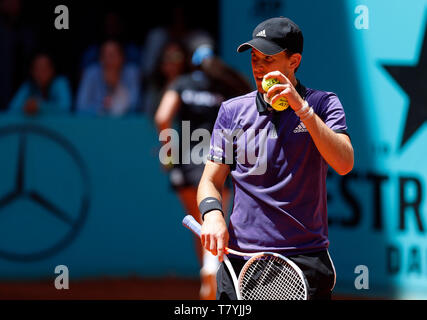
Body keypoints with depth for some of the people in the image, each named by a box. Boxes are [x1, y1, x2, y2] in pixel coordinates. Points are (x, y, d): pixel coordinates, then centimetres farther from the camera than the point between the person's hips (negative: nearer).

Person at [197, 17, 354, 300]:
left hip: (306, 260, -2)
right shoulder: (233, 110, 10)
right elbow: (211, 180, 11)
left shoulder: (323, 104, 3)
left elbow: (344, 164, -12)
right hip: (240, 257, 2)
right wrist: (212, 214, -11)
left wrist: (301, 107, -18)